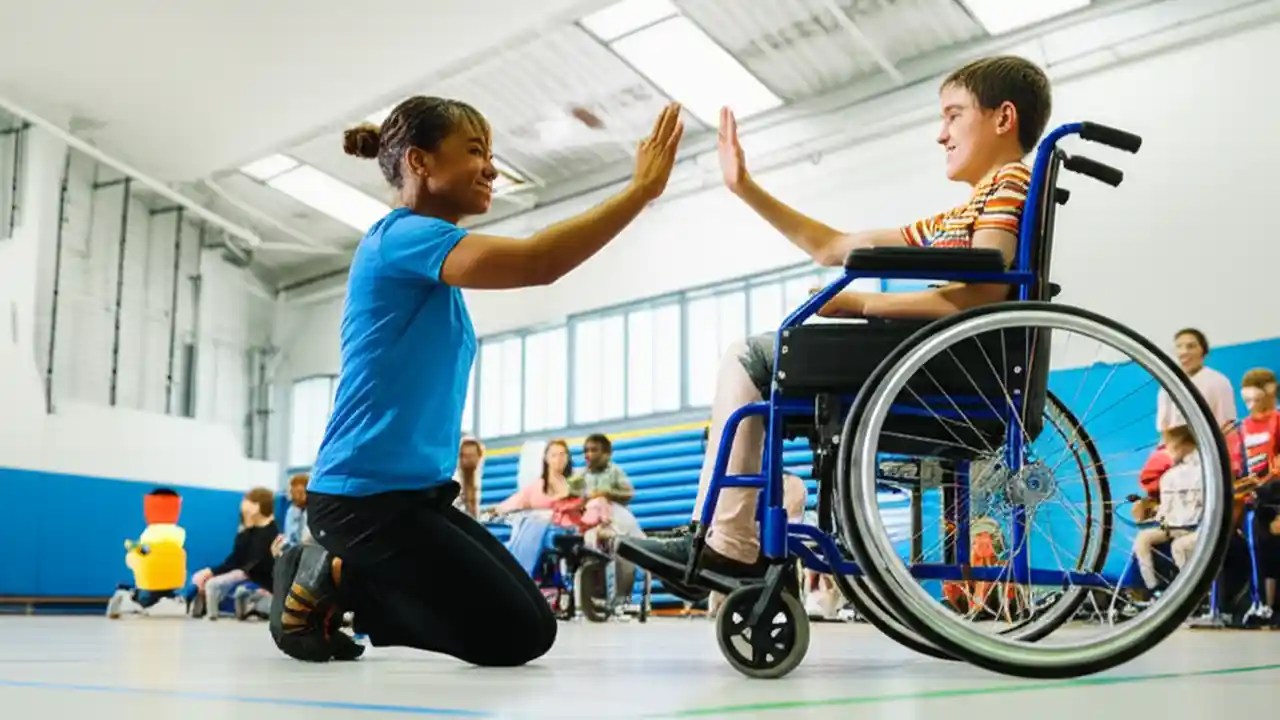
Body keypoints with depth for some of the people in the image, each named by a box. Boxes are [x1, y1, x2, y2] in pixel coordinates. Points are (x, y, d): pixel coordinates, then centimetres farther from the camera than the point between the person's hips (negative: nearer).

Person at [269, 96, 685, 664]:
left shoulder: (430, 263, 16)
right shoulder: (401, 236, -14)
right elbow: (539, 262, -27)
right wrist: (643, 188, -21)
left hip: (416, 491, 10)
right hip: (364, 496, -10)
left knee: (535, 630, 9)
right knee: (512, 636, -7)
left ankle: (340, 579, 14)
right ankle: (324, 580, 4)